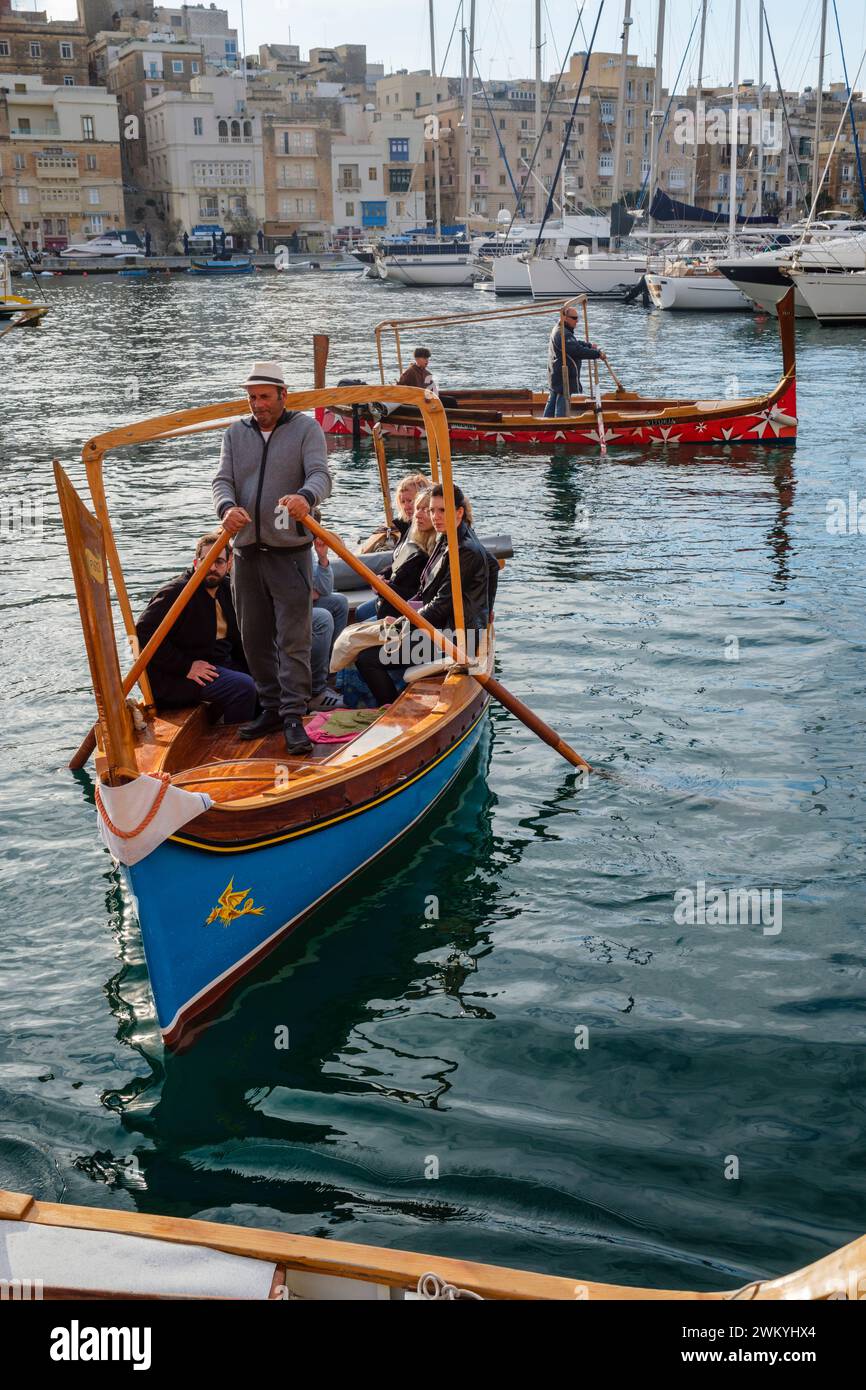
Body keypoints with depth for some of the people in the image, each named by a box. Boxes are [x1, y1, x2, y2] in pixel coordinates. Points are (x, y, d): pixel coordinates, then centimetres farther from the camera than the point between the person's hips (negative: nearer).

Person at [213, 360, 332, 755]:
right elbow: (222, 480, 2)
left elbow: (321, 475, -14)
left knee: (293, 639, -7)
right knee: (254, 638, 11)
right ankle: (272, 708, 23)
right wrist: (227, 507, -23)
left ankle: (294, 717, -3)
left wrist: (305, 497, -38)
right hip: (247, 553, 5)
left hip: (290, 553, -5)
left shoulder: (306, 429, -1)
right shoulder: (235, 433, 11)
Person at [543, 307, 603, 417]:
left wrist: (589, 345, 8)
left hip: (556, 375, 11)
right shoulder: (562, 334, -22)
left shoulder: (558, 330, 14)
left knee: (552, 402, 17)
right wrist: (597, 354, -23)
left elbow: (576, 343, 23)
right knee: (562, 405, -9)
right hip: (563, 377, -11)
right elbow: (578, 351, -29)